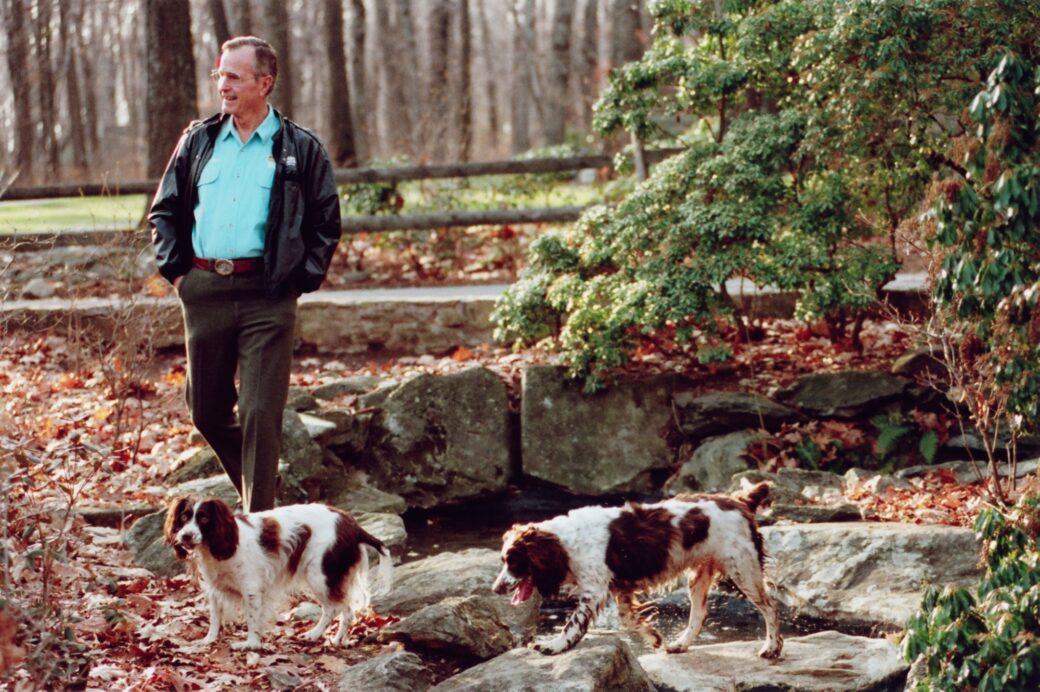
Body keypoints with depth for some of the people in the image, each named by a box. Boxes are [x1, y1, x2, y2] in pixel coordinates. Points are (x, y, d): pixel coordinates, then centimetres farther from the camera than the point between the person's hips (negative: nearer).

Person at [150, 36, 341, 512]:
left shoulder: (301, 149, 2)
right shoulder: (198, 141, 11)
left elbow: (326, 223, 6)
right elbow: (163, 210, 17)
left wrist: (301, 281, -2)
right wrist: (176, 269, 6)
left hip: (266, 294, -4)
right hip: (203, 290, 4)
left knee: (261, 413, -6)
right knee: (206, 410, 11)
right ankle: (256, 486, 34)